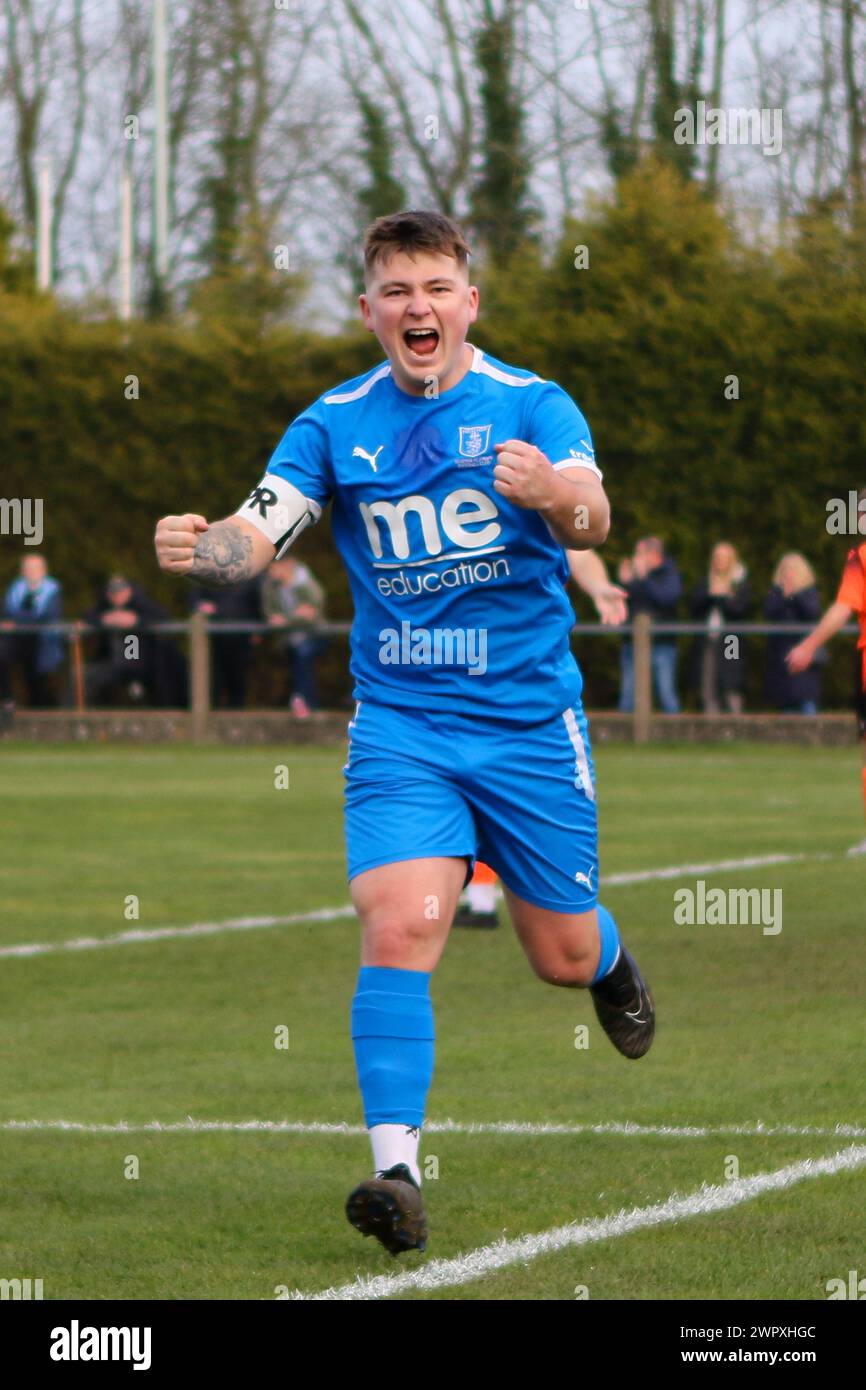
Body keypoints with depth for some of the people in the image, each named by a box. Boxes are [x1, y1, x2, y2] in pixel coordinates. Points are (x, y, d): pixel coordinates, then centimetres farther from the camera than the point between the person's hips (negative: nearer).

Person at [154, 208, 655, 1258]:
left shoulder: (529, 405, -8)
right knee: (399, 926, -20)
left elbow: (592, 519, -24)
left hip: (530, 717, -1)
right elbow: (257, 534, -10)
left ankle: (610, 959, 49)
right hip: (399, 723, 1)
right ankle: (396, 1170, -22)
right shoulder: (335, 423, 0)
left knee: (562, 958, 11)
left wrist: (554, 493, -48)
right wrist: (199, 548, -34)